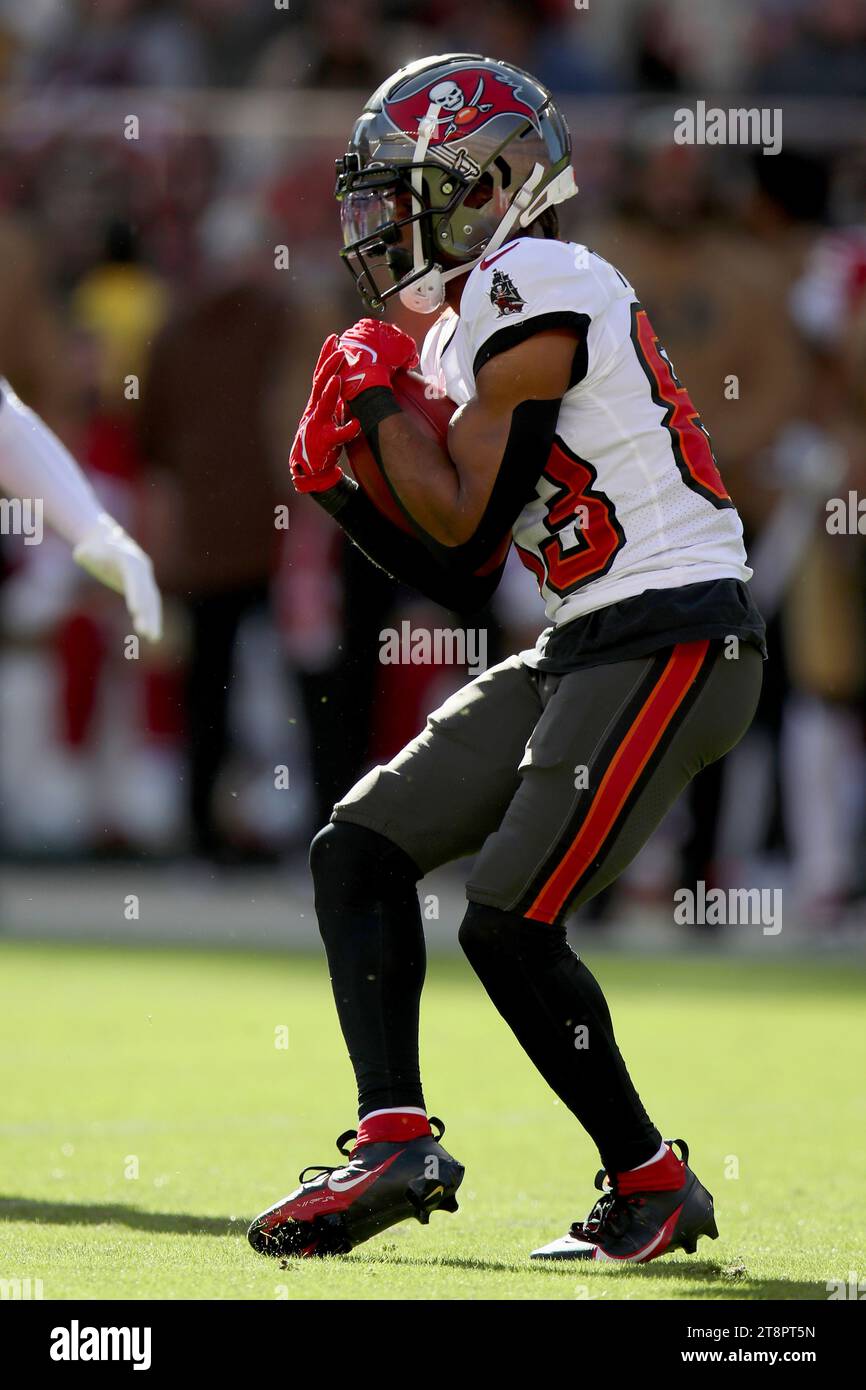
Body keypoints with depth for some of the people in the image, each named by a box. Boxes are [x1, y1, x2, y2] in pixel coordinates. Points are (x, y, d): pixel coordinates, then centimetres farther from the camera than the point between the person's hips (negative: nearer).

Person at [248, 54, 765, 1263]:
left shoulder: (532, 295, -13)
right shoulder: (478, 322, 17)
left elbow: (465, 523, -15)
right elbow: (460, 581, 18)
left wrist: (378, 397, -4)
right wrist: (339, 481, 8)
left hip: (671, 642, -10)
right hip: (589, 648, 10)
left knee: (508, 926, -12)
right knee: (360, 850, 5)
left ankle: (652, 1183, 3)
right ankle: (396, 1141, -3)